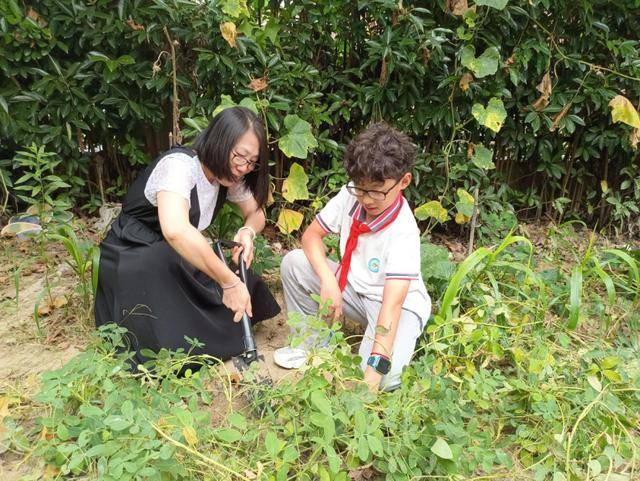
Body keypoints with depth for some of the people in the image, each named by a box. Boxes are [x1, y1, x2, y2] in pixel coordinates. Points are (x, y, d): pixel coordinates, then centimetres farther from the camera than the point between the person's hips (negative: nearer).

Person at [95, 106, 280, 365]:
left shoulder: (229, 175, -4)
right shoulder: (179, 165, -29)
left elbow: (256, 213, 8)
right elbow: (175, 230, -48)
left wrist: (247, 231, -18)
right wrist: (229, 283, -43)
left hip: (175, 261, 7)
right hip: (130, 262, -7)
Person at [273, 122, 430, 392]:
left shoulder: (403, 232, -30)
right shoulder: (351, 195, -14)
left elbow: (393, 302, -37)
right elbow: (311, 234, -7)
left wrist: (376, 368, -44)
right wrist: (328, 281, -25)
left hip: (398, 305, -5)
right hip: (354, 289, 6)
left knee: (384, 380, -31)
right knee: (294, 262, -14)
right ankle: (314, 341, 4)